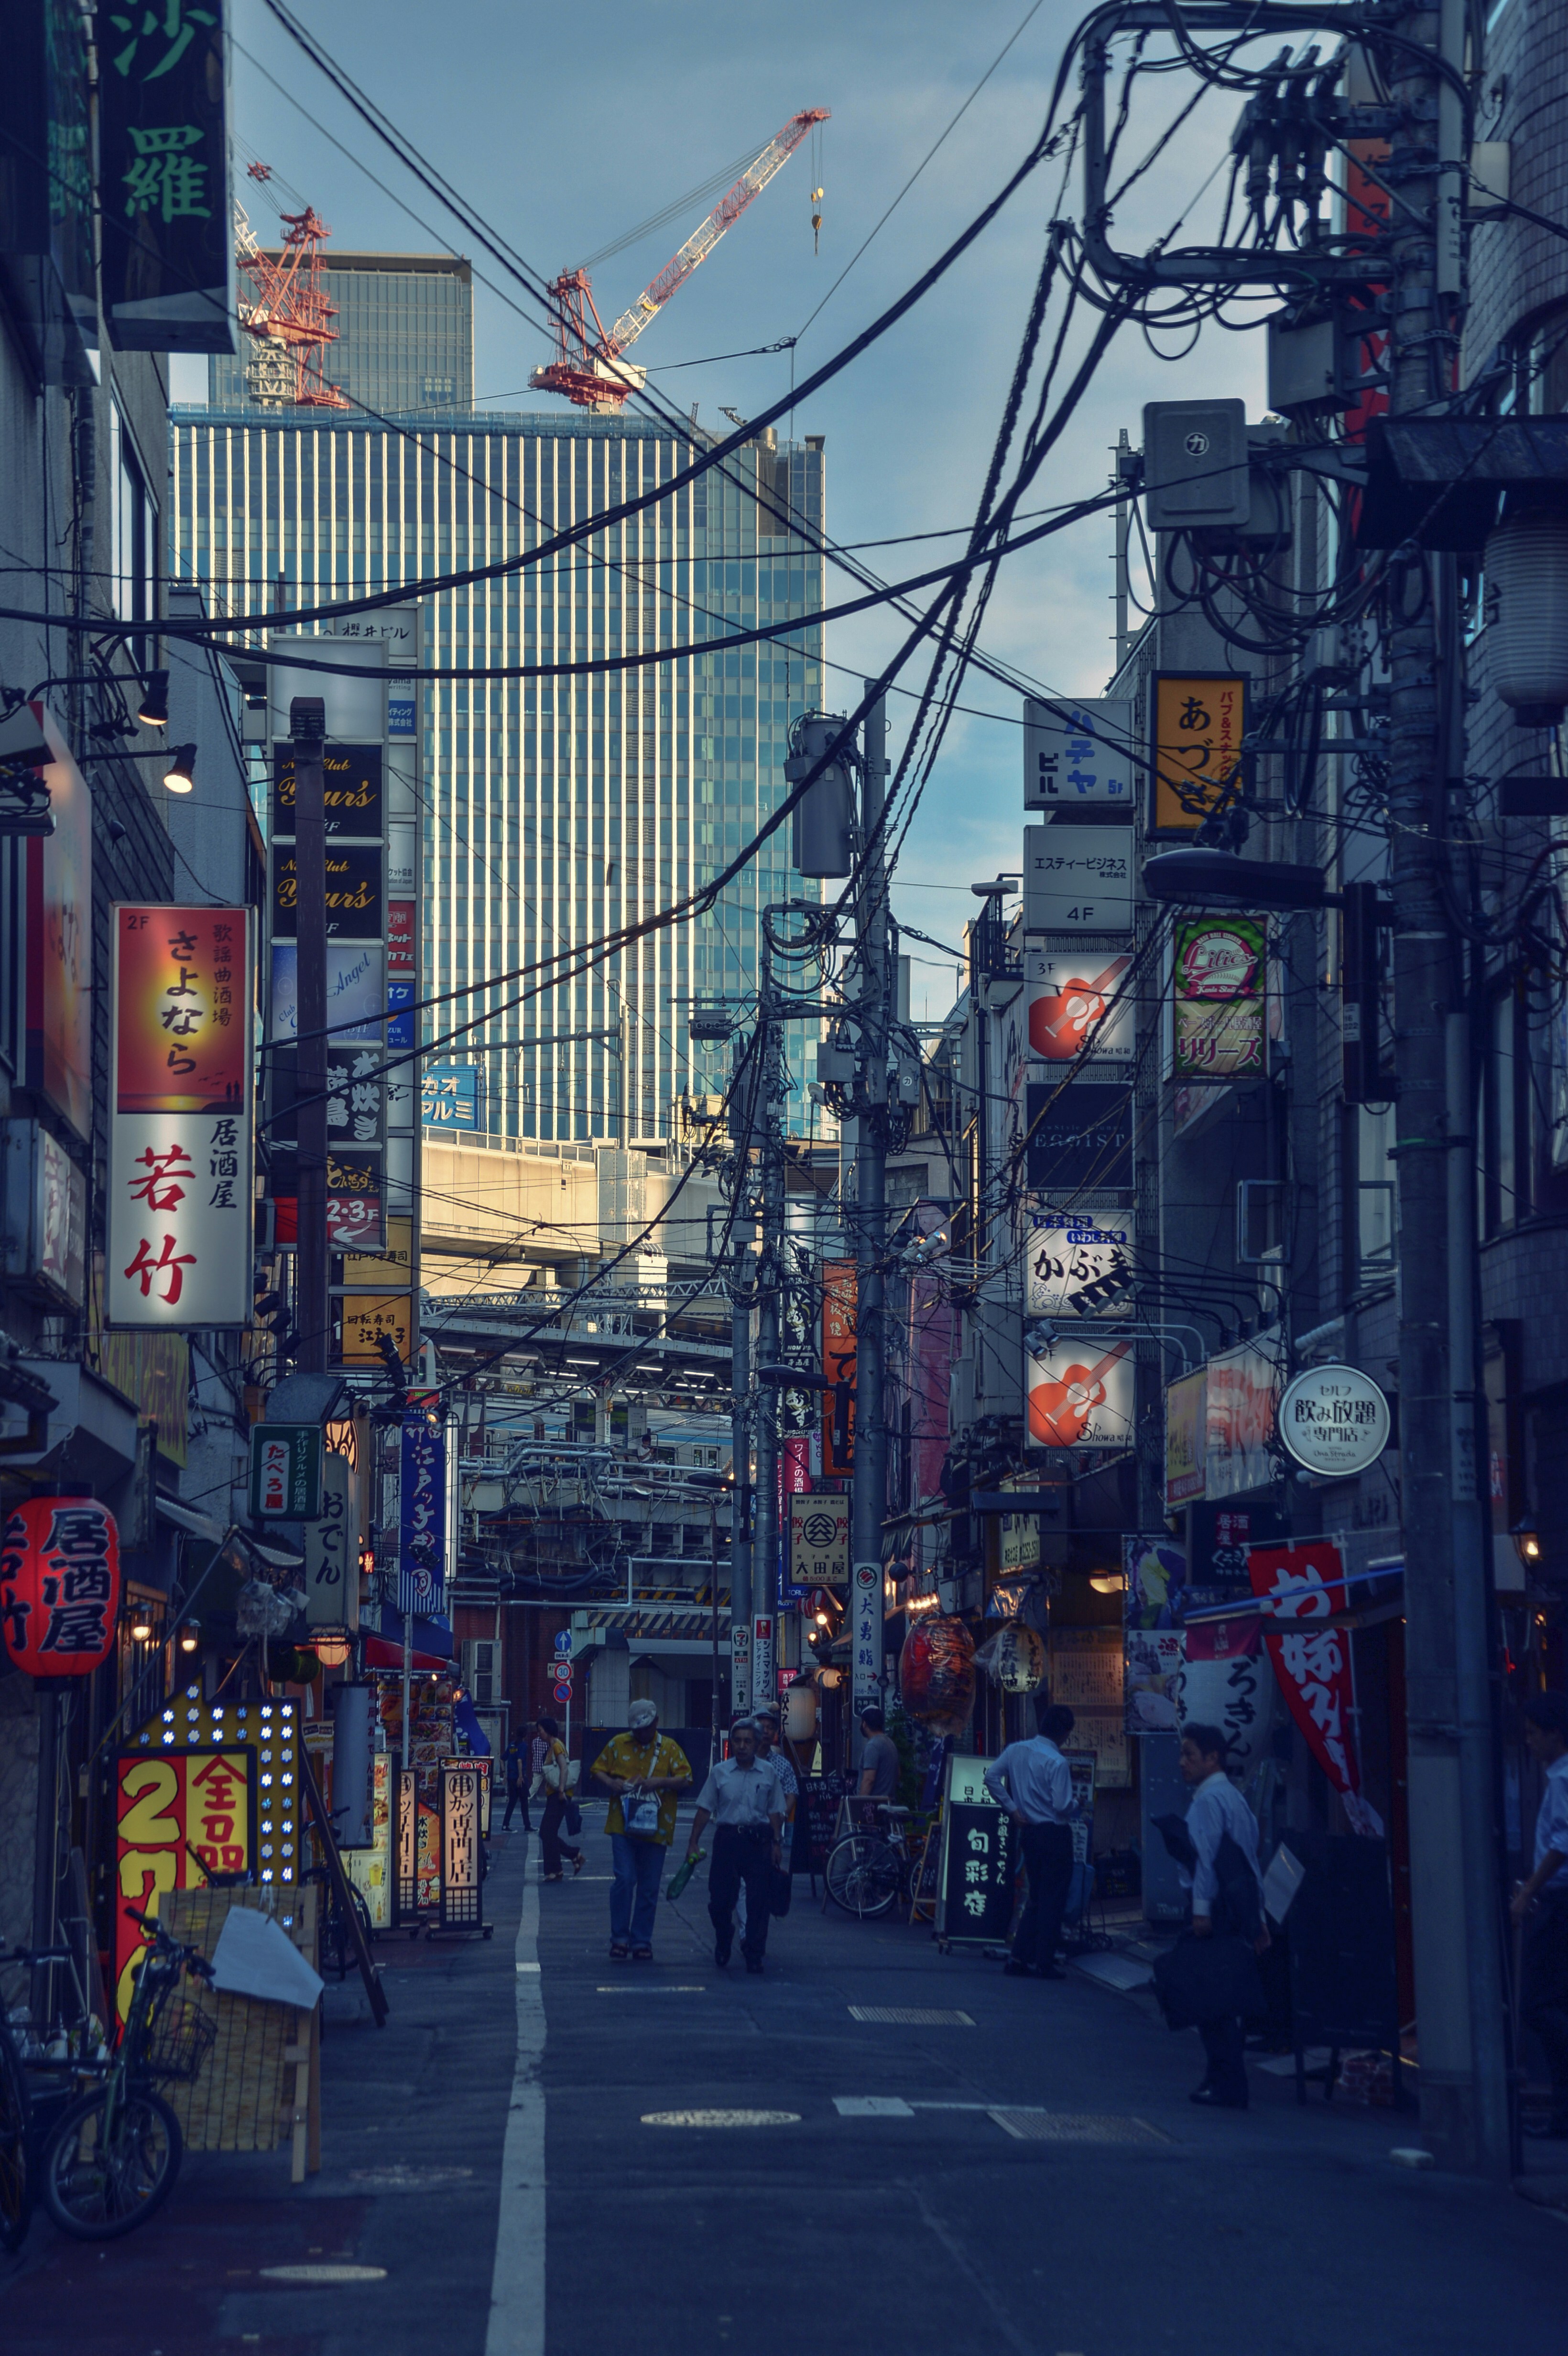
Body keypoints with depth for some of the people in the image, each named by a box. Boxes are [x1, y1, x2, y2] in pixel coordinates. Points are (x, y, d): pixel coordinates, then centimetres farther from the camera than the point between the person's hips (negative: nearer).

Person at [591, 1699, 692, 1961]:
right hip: (623, 1825, -1)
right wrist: (610, 1784, -9)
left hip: (655, 1829, 1)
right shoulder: (618, 1745, 7)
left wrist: (659, 1782, -16)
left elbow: (685, 1780, 0)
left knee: (649, 1888, 5)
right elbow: (598, 1771, 13)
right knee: (624, 1879, -11)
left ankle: (642, 1942, 13)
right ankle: (620, 1939, -1)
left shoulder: (669, 1748, 5)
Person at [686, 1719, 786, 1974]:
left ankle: (754, 1955, 5)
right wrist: (694, 1843, 4)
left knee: (759, 1901, -3)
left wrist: (777, 1843, 1)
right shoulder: (720, 1772, 6)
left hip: (759, 1840, 0)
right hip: (727, 1837, 0)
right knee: (720, 1898, 1)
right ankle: (723, 1946, 26)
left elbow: (775, 1812, 9)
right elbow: (705, 1809, 7)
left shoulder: (769, 1774, 6)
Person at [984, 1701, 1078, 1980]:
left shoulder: (1017, 1750, 2)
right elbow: (1062, 1806, -21)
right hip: (1055, 1833, -7)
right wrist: (1071, 1812, 2)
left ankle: (1018, 1960, 11)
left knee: (1035, 1898, 16)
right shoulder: (1057, 1763, -18)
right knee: (1053, 1900, 2)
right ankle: (1045, 1964, 4)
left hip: (1030, 1830, 7)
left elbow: (991, 1776, 1)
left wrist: (1013, 1809, 4)